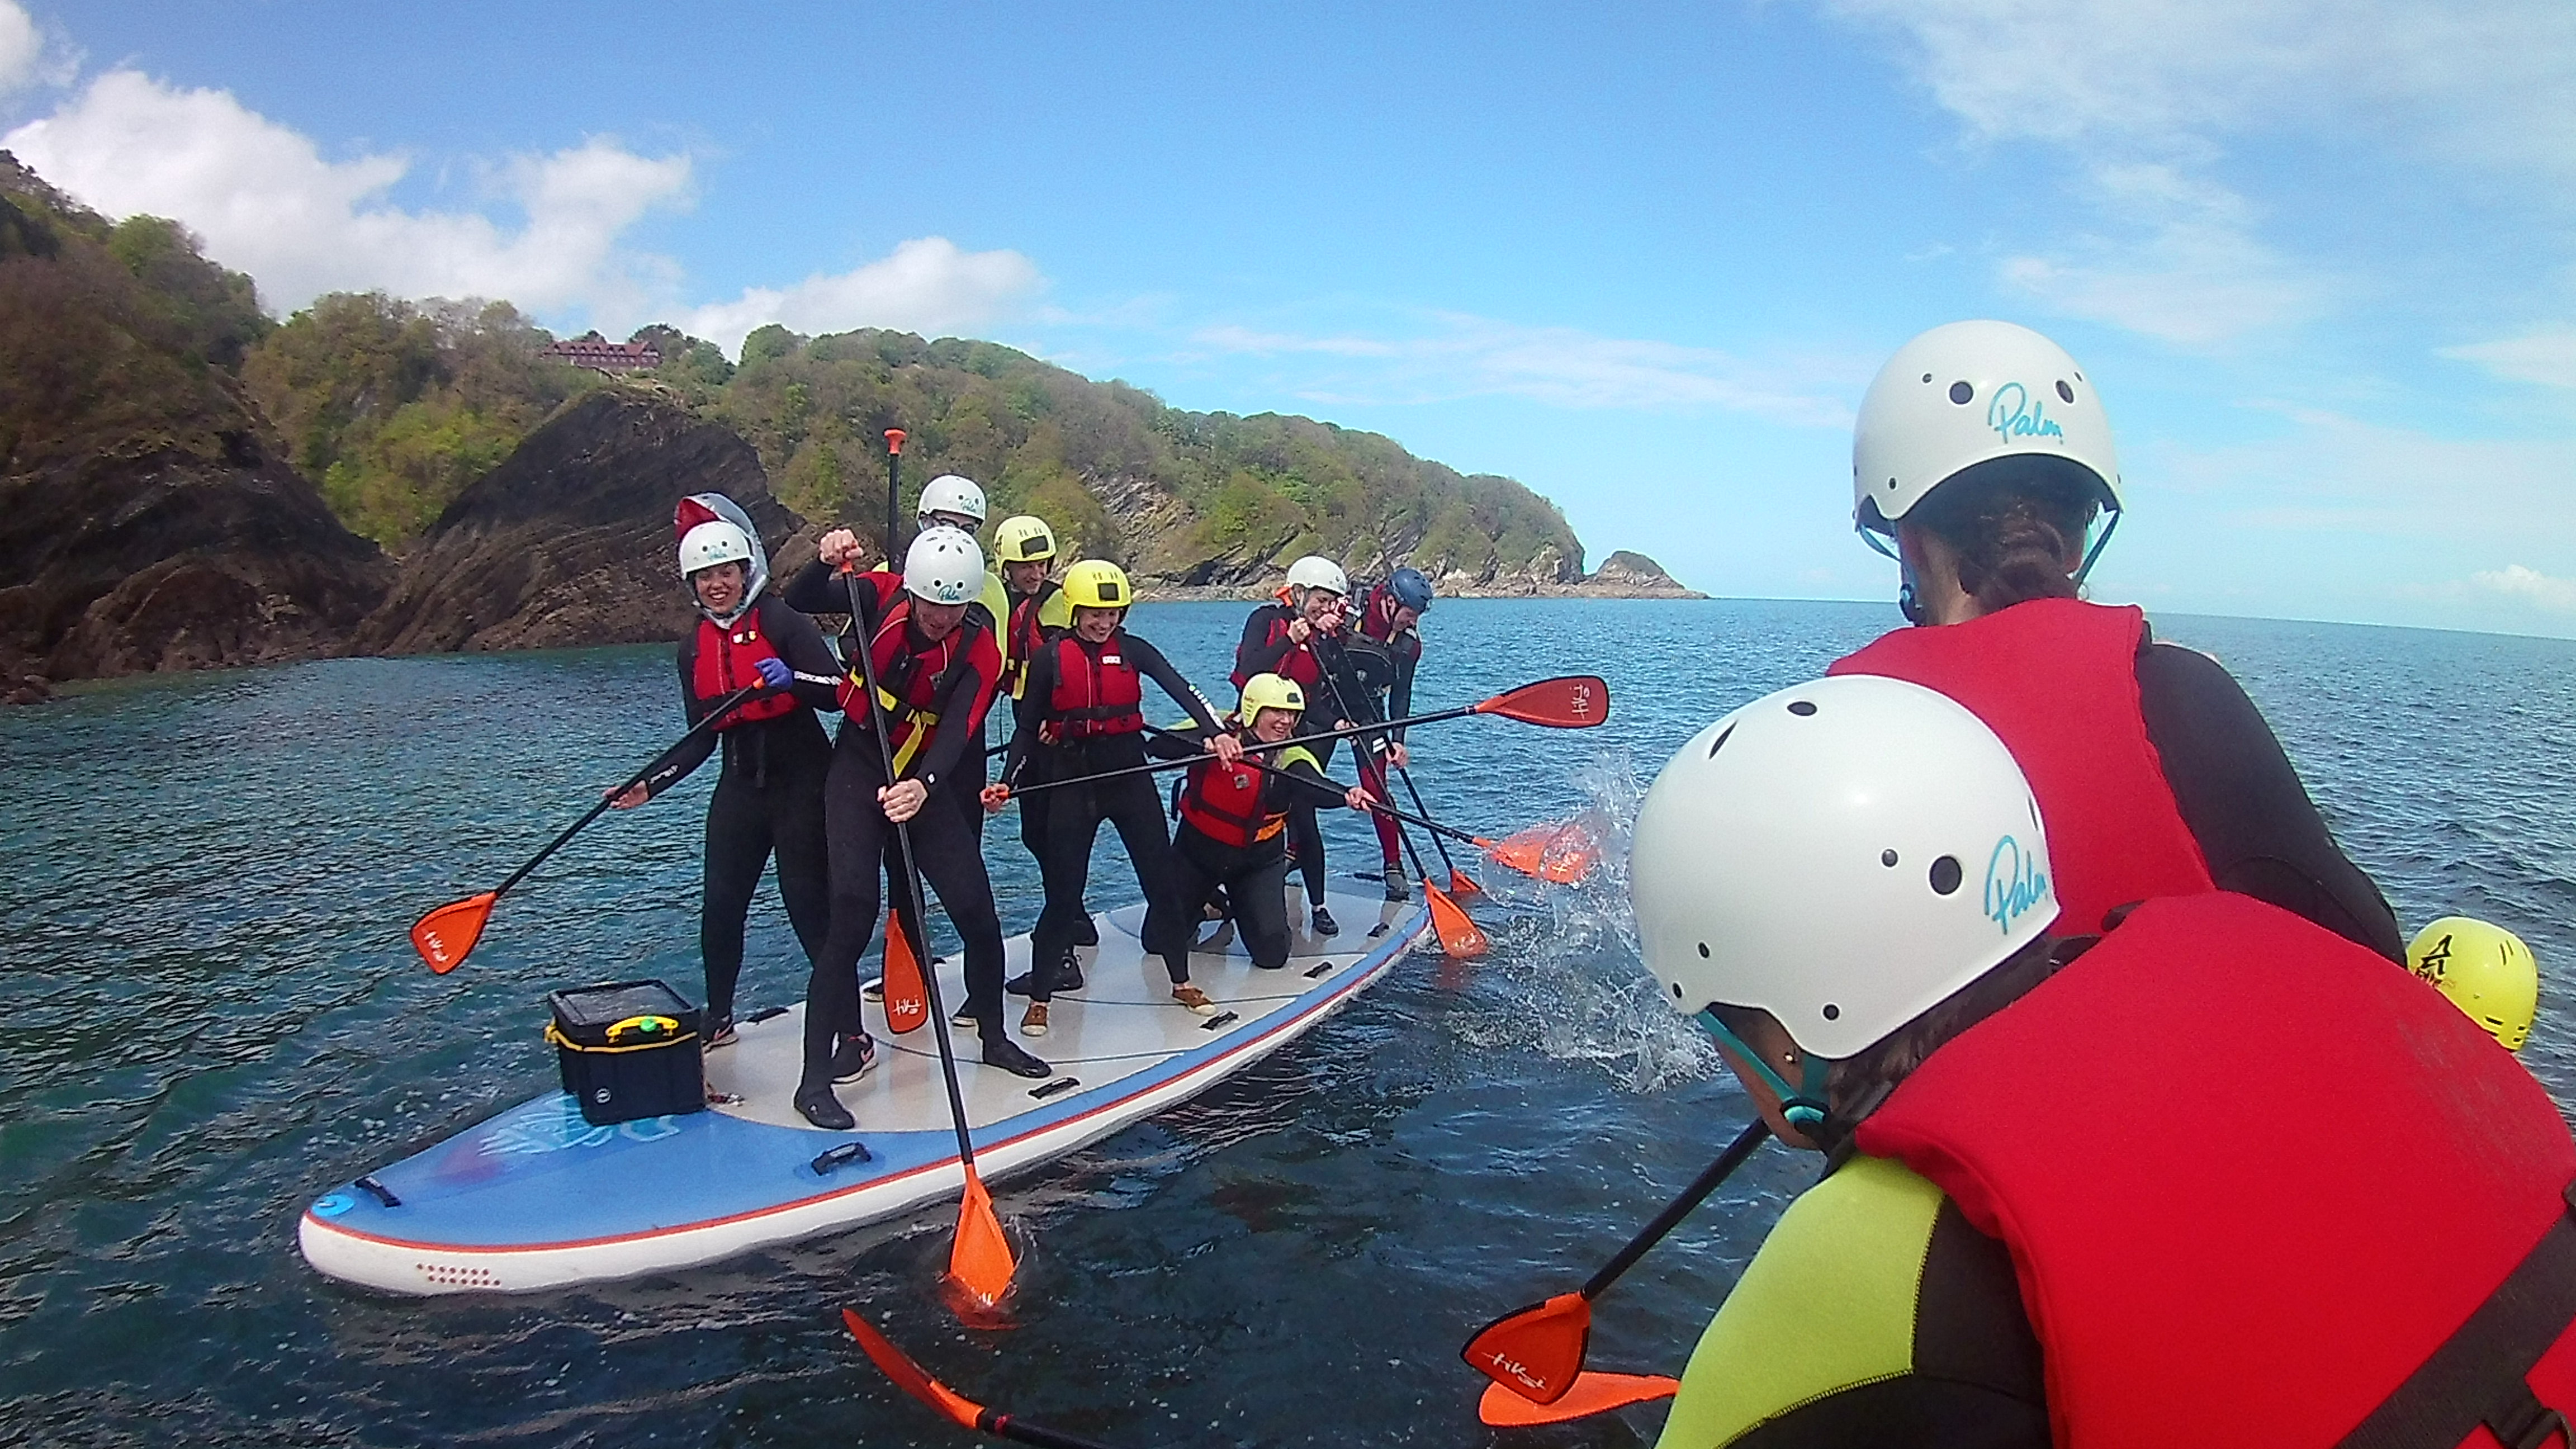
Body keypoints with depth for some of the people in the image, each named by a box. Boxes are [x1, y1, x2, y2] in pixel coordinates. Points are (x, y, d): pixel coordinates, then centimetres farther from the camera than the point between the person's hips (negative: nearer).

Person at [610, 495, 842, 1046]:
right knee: (720, 903, 8)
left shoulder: (782, 621, -9)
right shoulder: (694, 646, 9)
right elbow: (702, 737, 11)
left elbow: (838, 691, -17)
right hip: (741, 784, 6)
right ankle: (718, 1019, 27)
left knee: (807, 899, -7)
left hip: (802, 779, -6)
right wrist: (650, 784, 2)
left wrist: (793, 680, -35)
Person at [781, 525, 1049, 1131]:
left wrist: (923, 786, -46)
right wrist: (828, 564, -27)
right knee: (853, 917, -15)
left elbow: (957, 734, -26)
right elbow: (798, 603, -6)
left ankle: (994, 1036, 25)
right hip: (857, 772, -2)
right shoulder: (879, 597, -13)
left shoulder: (980, 652, -15)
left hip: (923, 782, 2)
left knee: (978, 911, 0)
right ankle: (816, 1079, -8)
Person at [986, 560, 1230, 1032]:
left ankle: (1181, 980, 22)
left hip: (1129, 772, 2)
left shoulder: (1133, 651, 1)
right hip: (1073, 778, -2)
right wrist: (1005, 783, -8)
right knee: (1065, 890, -2)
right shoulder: (1050, 658, -2)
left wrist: (1216, 733, -29)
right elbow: (1027, 728, 3)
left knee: (1162, 876, 5)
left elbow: (1182, 691, -12)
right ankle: (1040, 997, 10)